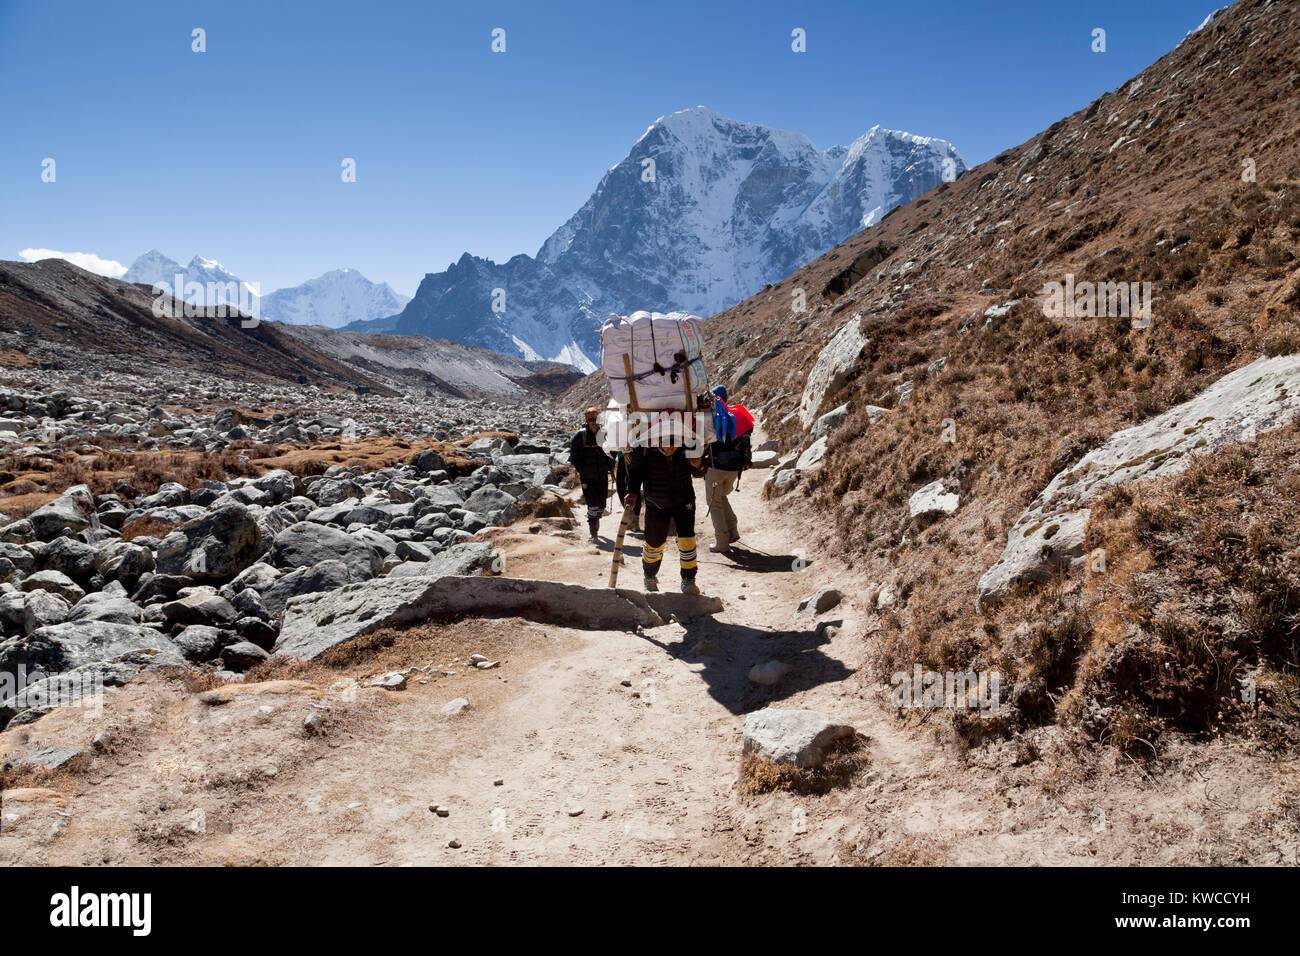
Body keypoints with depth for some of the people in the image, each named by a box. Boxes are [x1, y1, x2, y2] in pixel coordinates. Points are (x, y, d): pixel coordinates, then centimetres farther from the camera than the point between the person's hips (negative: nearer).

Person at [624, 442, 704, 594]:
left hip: (683, 500, 0)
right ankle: (650, 576, 39)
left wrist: (699, 465, -28)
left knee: (686, 538, -12)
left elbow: (697, 471, -4)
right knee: (654, 542, 10)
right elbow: (635, 471, -10)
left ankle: (688, 580, 8)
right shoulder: (645, 447, -25)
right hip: (655, 503, 0)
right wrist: (633, 492, -25)